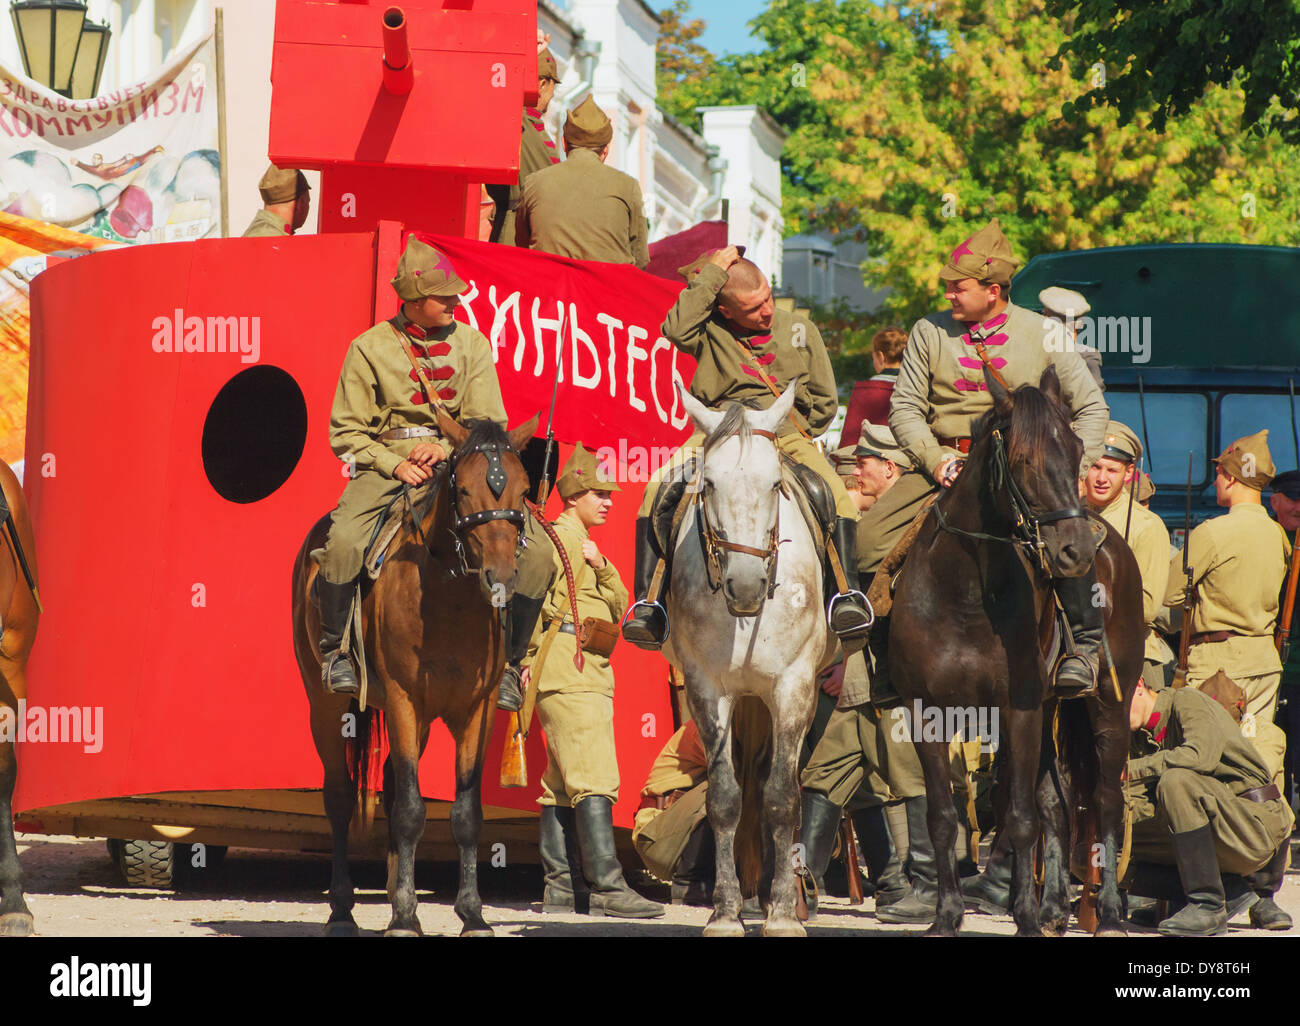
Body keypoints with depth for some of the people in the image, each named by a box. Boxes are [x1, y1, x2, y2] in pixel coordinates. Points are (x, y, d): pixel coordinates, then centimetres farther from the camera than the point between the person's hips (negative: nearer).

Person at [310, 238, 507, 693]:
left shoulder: (472, 344, 8)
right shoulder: (370, 348, 1)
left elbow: (490, 424, 6)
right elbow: (346, 432, 2)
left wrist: (446, 448, -13)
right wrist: (395, 464, -13)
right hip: (385, 463, -2)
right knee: (345, 541, -29)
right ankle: (335, 648, -9)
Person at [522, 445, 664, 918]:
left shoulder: (582, 543, 23)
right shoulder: (558, 537, -6)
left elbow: (618, 605, 15)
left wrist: (601, 566, -3)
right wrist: (530, 657, -12)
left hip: (590, 675, 10)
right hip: (569, 676, -10)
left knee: (563, 784, 9)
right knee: (595, 780, -16)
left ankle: (562, 887, 10)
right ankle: (606, 886, -22)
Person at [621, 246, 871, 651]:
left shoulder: (800, 330, 13)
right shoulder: (711, 332, 7)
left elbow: (824, 402, 18)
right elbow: (676, 329, -18)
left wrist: (791, 435, 4)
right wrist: (709, 275, -11)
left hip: (787, 432, 1)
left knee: (836, 492, -28)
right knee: (659, 488, -26)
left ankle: (847, 592, -26)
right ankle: (648, 600, -25)